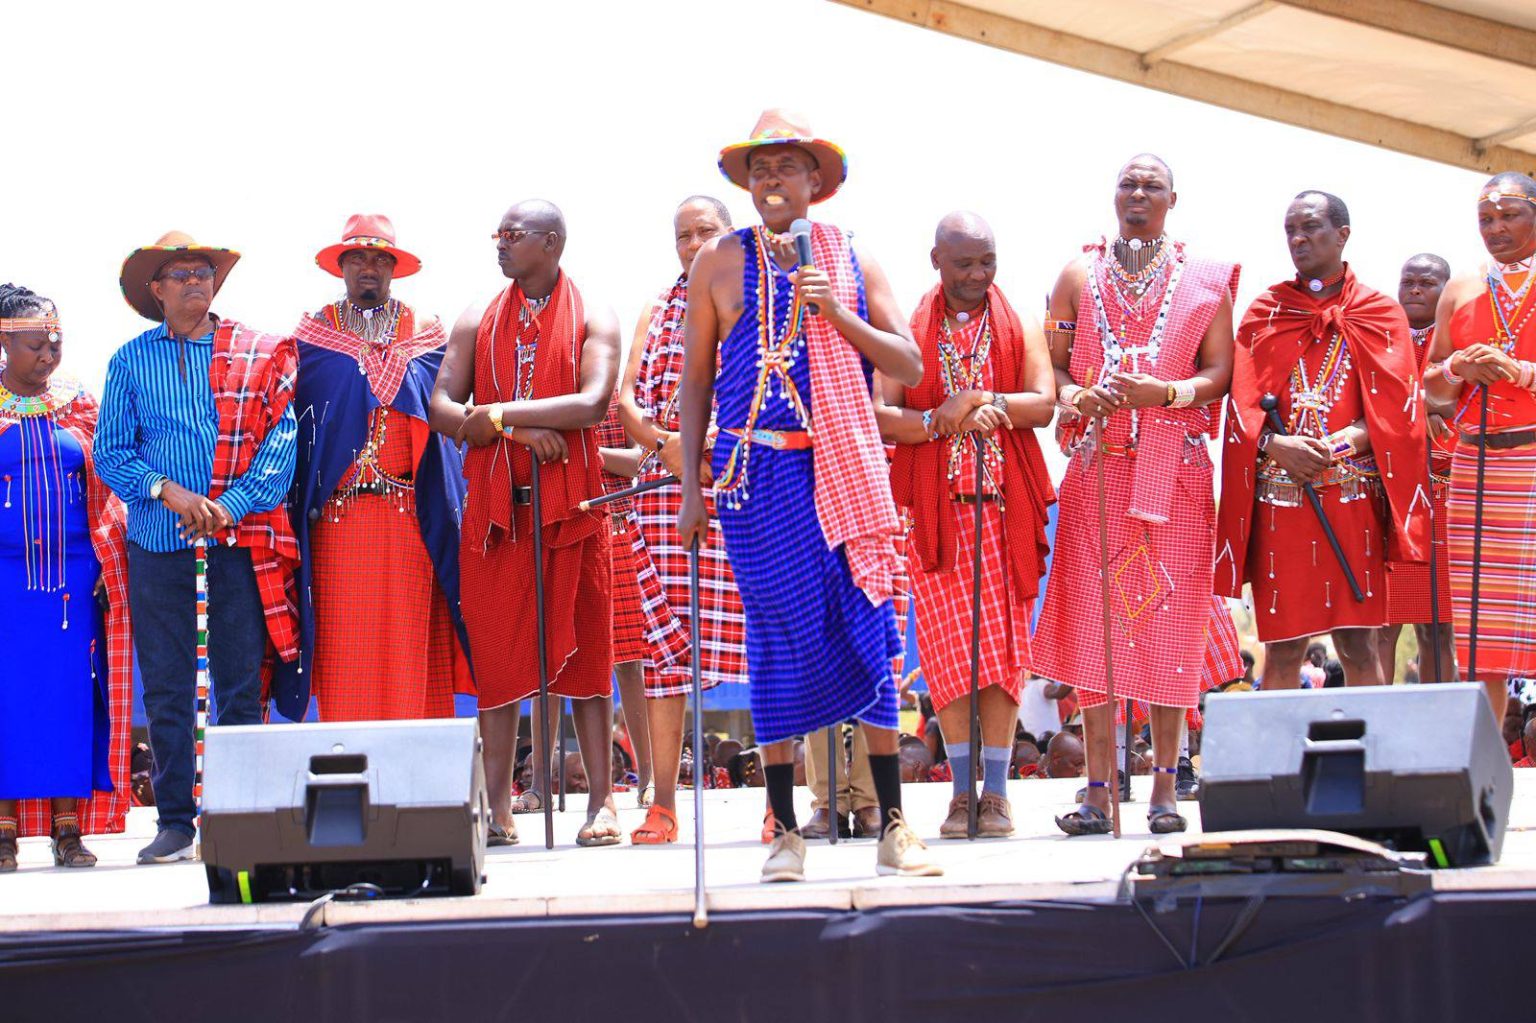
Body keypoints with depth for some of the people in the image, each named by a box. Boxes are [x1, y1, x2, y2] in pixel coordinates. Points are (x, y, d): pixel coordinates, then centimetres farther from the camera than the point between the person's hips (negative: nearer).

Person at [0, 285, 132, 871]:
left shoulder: (78, 405, 11)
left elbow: (103, 491, 11)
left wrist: (110, 563, 3)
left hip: (73, 572, 2)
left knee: (73, 691, 0)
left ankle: (68, 826, 6)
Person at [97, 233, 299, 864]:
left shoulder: (261, 355, 6)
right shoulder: (130, 361, 9)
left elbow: (281, 439, -1)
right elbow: (111, 453, 4)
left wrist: (233, 505, -14)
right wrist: (168, 492, -12)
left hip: (241, 539, -1)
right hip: (158, 542, 1)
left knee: (242, 686, 1)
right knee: (166, 688, 2)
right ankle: (175, 819, 8)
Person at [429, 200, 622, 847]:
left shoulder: (593, 321, 3)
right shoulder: (477, 321, 13)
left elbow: (593, 405, -13)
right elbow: (442, 409, 4)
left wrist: (496, 413, -13)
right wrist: (521, 431, -11)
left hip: (572, 504, -3)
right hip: (494, 504, 3)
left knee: (583, 649, -1)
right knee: (495, 654, 0)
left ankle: (601, 801, 2)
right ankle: (499, 805, 4)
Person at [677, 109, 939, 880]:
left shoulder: (852, 260, 9)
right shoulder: (720, 262, 6)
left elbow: (909, 366, 5)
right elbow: (695, 381, 8)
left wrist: (838, 314, -10)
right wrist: (691, 488, 4)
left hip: (845, 467, 1)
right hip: (759, 471, -1)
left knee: (867, 627, -2)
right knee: (778, 635, 0)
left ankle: (893, 825, 4)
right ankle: (784, 830, 7)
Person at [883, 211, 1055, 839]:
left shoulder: (1020, 329, 11)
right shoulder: (908, 333, 8)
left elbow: (1043, 404, -2)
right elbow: (879, 415, -2)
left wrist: (979, 398, -15)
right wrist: (940, 420, -17)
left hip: (1006, 504, 1)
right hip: (935, 505, -1)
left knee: (1005, 645, -1)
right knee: (949, 648, -4)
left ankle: (996, 792, 3)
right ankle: (962, 791, 4)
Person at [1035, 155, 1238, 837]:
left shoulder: (1203, 280, 9)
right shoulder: (1080, 275, 13)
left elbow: (1220, 371, 3)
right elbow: (1054, 360, 11)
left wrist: (1166, 391, -14)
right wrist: (1069, 394, -11)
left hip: (1175, 471, -1)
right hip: (1096, 467, 1)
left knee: (1169, 620, -2)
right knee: (1091, 617, -4)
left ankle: (1165, 786, 4)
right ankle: (1098, 788, -1)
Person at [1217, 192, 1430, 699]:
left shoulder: (1379, 314, 10)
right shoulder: (1264, 313, 13)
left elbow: (1396, 404, 0)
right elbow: (1244, 404, 5)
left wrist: (1348, 440, -15)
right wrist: (1275, 444, -14)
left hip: (1354, 496, -1)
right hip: (1279, 499, 1)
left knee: (1358, 643, -4)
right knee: (1283, 647, -1)